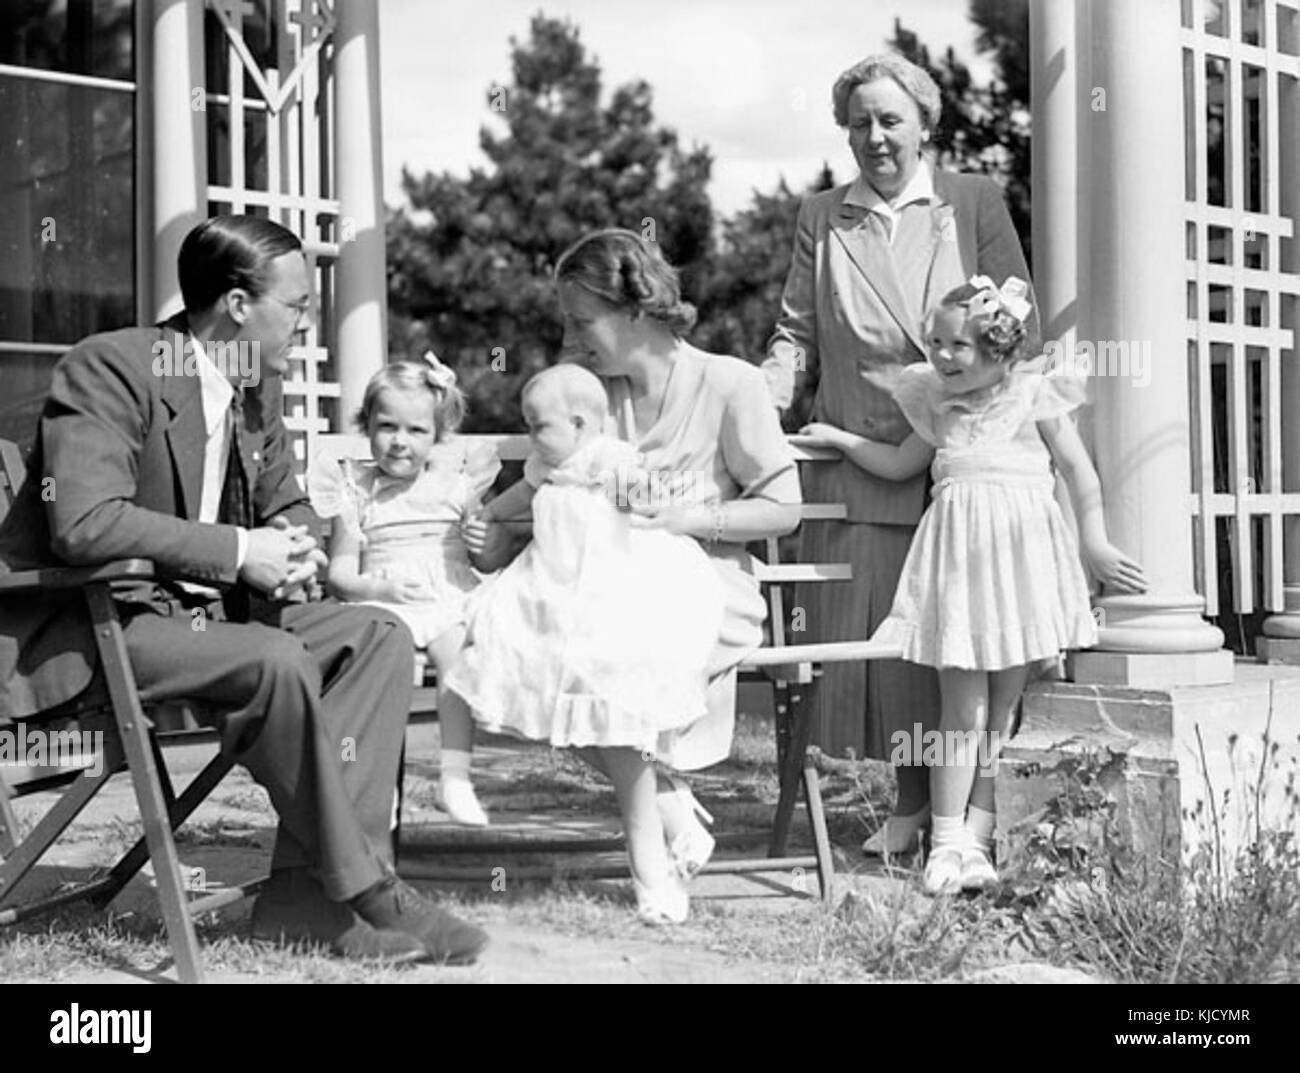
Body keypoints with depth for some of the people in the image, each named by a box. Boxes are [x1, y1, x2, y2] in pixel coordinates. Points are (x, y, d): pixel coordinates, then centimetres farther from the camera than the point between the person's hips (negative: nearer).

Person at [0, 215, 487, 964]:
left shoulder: (258, 382, 8)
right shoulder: (111, 368, -17)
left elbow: (286, 503, 20)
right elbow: (82, 524, -30)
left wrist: (294, 549, -6)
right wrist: (237, 552, -27)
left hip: (205, 609, 9)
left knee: (381, 638, -8)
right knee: (277, 665, -32)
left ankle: (308, 895, -16)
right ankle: (366, 892, -17)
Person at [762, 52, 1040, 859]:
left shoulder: (975, 203, 7)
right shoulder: (821, 219, 13)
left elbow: (1019, 328, 5)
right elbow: (798, 333, 11)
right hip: (858, 461, 2)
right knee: (867, 631, 1)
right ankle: (912, 798, 16)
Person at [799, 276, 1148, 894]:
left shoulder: (1034, 394, 4)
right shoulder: (938, 404, 15)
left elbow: (1079, 469, 4)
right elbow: (899, 465, 30)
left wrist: (1094, 544, -2)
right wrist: (840, 438, 26)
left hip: (1022, 546, -2)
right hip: (957, 550, 2)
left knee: (1004, 710, 2)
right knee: (962, 709, -2)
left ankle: (976, 840, 4)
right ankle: (947, 838, 0)